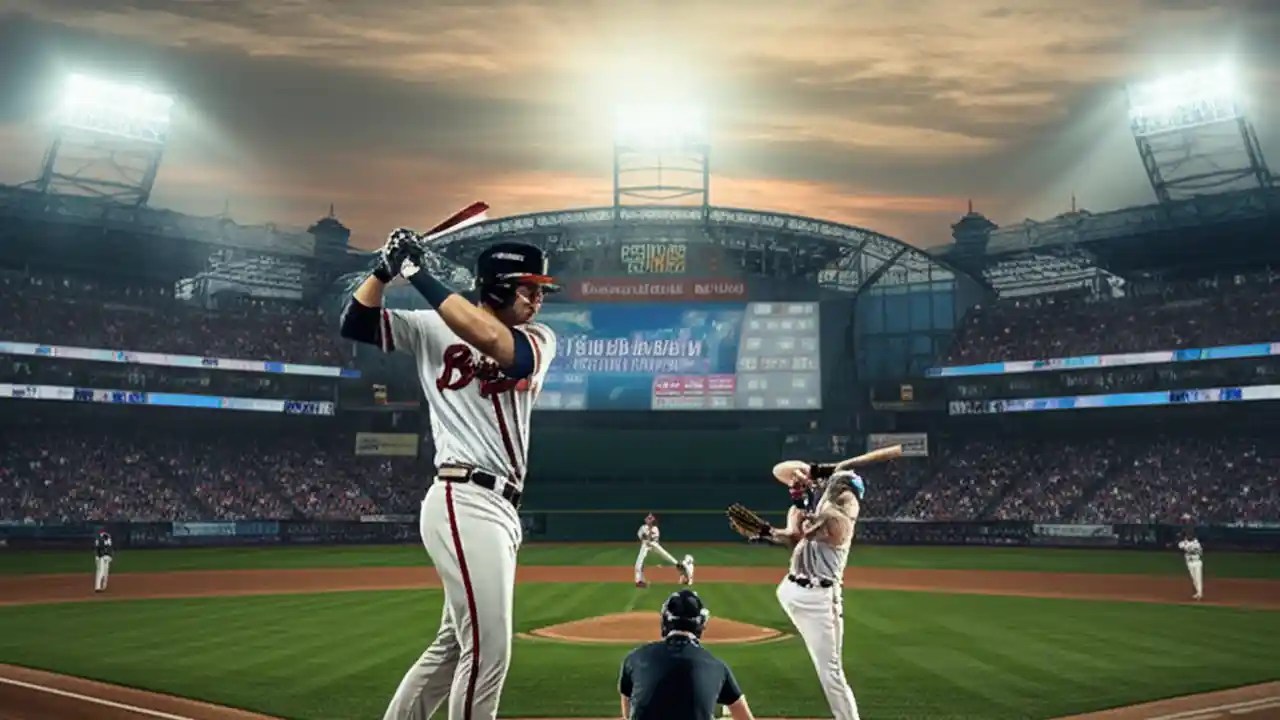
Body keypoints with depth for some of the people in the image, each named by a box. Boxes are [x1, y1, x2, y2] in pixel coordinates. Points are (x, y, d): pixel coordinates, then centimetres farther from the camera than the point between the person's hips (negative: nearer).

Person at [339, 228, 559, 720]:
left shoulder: (539, 340, 9)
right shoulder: (431, 328, 3)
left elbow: (492, 340, -12)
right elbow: (355, 325, -1)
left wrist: (418, 274, -13)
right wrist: (386, 269, -14)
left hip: (501, 509, 7)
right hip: (465, 504, -6)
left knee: (453, 648, 16)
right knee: (487, 651, -8)